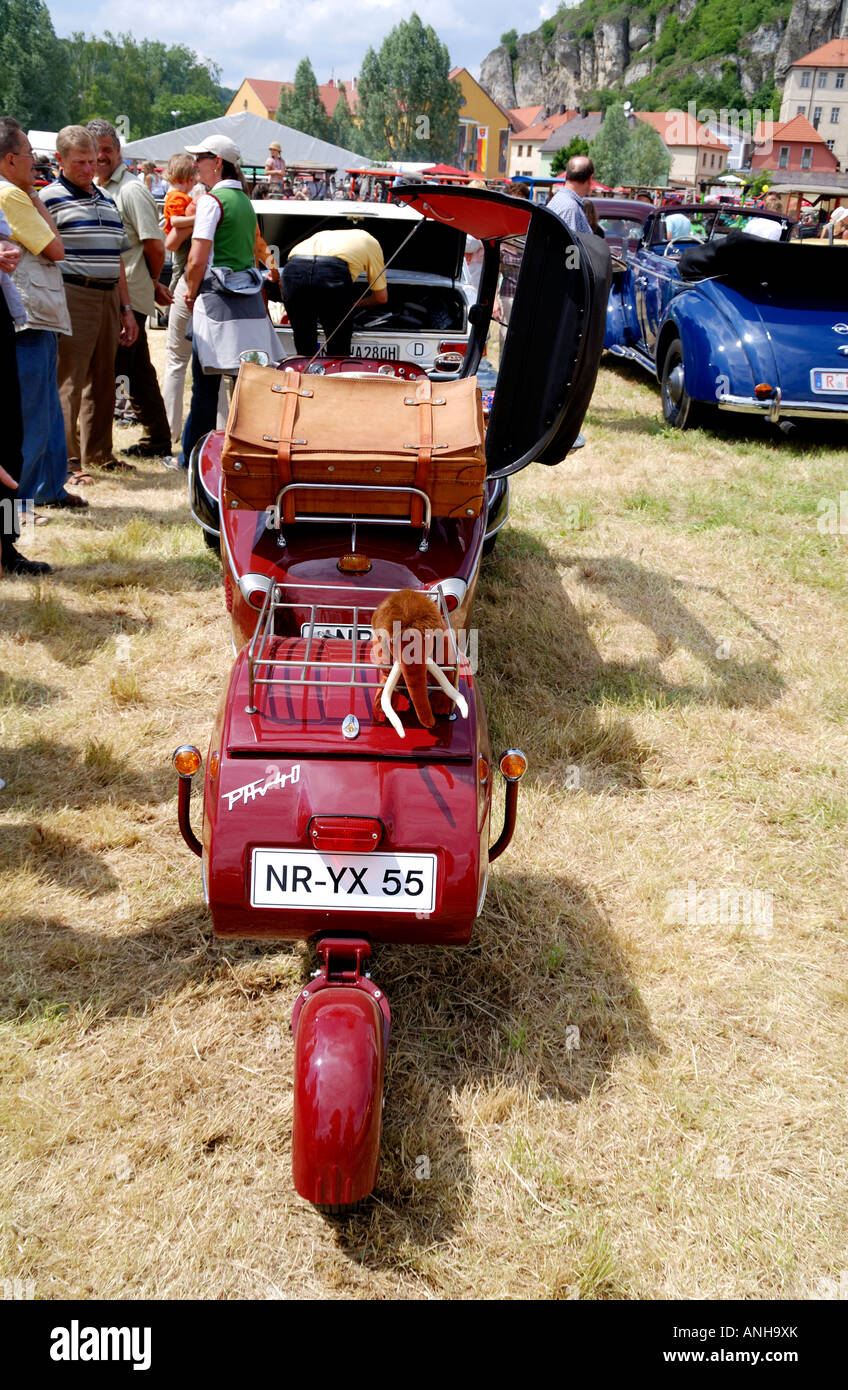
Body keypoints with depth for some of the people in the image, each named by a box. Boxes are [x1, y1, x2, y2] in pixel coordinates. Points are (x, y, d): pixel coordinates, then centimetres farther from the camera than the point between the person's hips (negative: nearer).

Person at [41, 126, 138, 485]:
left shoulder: (107, 200, 20)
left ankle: (98, 454, 21)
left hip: (108, 297, 7)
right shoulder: (49, 198, -3)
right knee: (69, 381, -7)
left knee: (103, 381, 11)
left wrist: (126, 308, 20)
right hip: (72, 297, -7)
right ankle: (67, 459, -2)